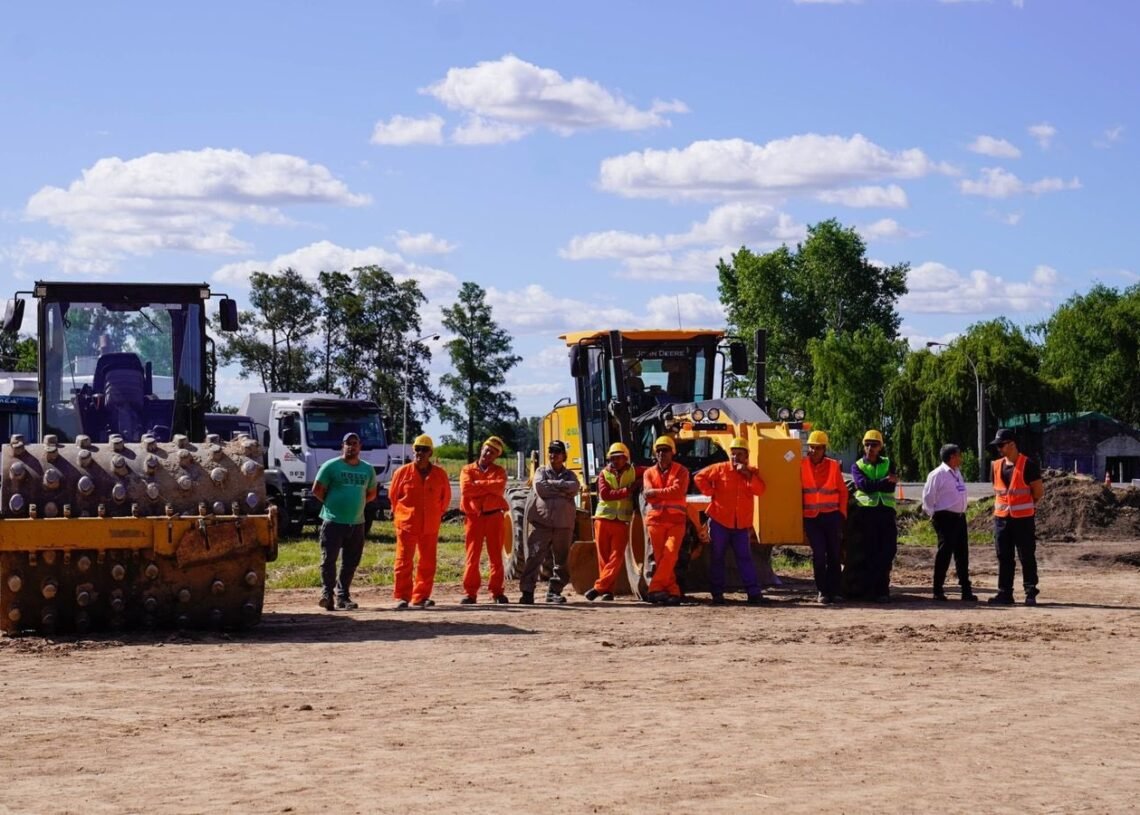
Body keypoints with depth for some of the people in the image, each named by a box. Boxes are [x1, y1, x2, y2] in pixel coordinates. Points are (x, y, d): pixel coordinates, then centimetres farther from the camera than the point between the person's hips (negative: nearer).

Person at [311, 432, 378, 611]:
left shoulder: (367, 469, 12)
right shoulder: (331, 466, -2)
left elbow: (371, 493, 22)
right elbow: (317, 490, 1)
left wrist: (356, 503, 10)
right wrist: (332, 504, 2)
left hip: (357, 523, 5)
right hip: (333, 522, -5)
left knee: (351, 562, 7)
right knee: (328, 559, -9)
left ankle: (342, 595, 15)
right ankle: (327, 593, -9)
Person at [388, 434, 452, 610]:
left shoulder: (440, 474, 3)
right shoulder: (402, 472, -3)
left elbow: (446, 497, 16)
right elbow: (393, 495, 10)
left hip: (430, 526, 2)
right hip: (406, 524, -2)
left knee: (427, 563, 5)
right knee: (404, 562, -4)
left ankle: (420, 597, 13)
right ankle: (402, 597, 0)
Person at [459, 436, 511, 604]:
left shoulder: (499, 471, 9)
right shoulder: (467, 470, 8)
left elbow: (500, 486, -13)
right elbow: (466, 489, -11)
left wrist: (478, 484, -9)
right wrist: (490, 487, -10)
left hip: (494, 516, 1)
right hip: (474, 517, -1)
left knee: (496, 556, 3)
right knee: (472, 556, -1)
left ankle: (497, 592, 9)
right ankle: (470, 592, 2)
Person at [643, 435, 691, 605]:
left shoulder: (681, 471, 5)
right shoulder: (649, 473, 14)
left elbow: (677, 491, -12)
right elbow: (647, 493, -2)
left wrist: (656, 492, -7)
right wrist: (667, 493, -10)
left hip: (676, 520, -3)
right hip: (655, 519, 3)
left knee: (670, 554, -17)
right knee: (660, 558, -2)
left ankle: (655, 588, -20)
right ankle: (672, 591, 0)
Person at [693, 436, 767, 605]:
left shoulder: (753, 472, 8)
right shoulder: (720, 469, 1)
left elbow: (760, 490, -7)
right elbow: (699, 477, 2)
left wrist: (747, 474, -16)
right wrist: (711, 492, -6)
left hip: (742, 524, 1)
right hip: (719, 521, -1)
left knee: (745, 558, -1)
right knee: (717, 558, 3)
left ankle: (754, 593, -3)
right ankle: (717, 594, 8)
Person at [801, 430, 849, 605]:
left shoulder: (833, 466, 1)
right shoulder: (802, 466, 0)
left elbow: (842, 491, 7)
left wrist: (842, 513, 2)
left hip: (831, 516, 1)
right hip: (811, 517, -1)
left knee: (834, 554, 5)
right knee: (819, 554, -5)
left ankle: (835, 591, 12)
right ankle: (822, 591, 4)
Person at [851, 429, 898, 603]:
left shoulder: (888, 464, 15)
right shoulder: (857, 466, 11)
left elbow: (891, 487, -2)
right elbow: (864, 485, -9)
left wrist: (873, 485, -9)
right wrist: (885, 481, -12)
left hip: (886, 510, 2)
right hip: (867, 510, -2)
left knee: (889, 549, -5)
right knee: (872, 551, -1)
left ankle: (881, 587, 4)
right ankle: (875, 590, 2)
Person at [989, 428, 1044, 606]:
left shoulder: (1028, 465, -9)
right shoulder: (997, 466, 11)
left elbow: (1039, 491, -6)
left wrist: (1025, 503, 5)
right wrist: (1000, 507, 11)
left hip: (1023, 518, -6)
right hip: (1001, 518, 6)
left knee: (1027, 557, -2)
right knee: (1004, 557, 7)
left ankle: (1031, 593, 2)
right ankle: (1005, 593, 12)